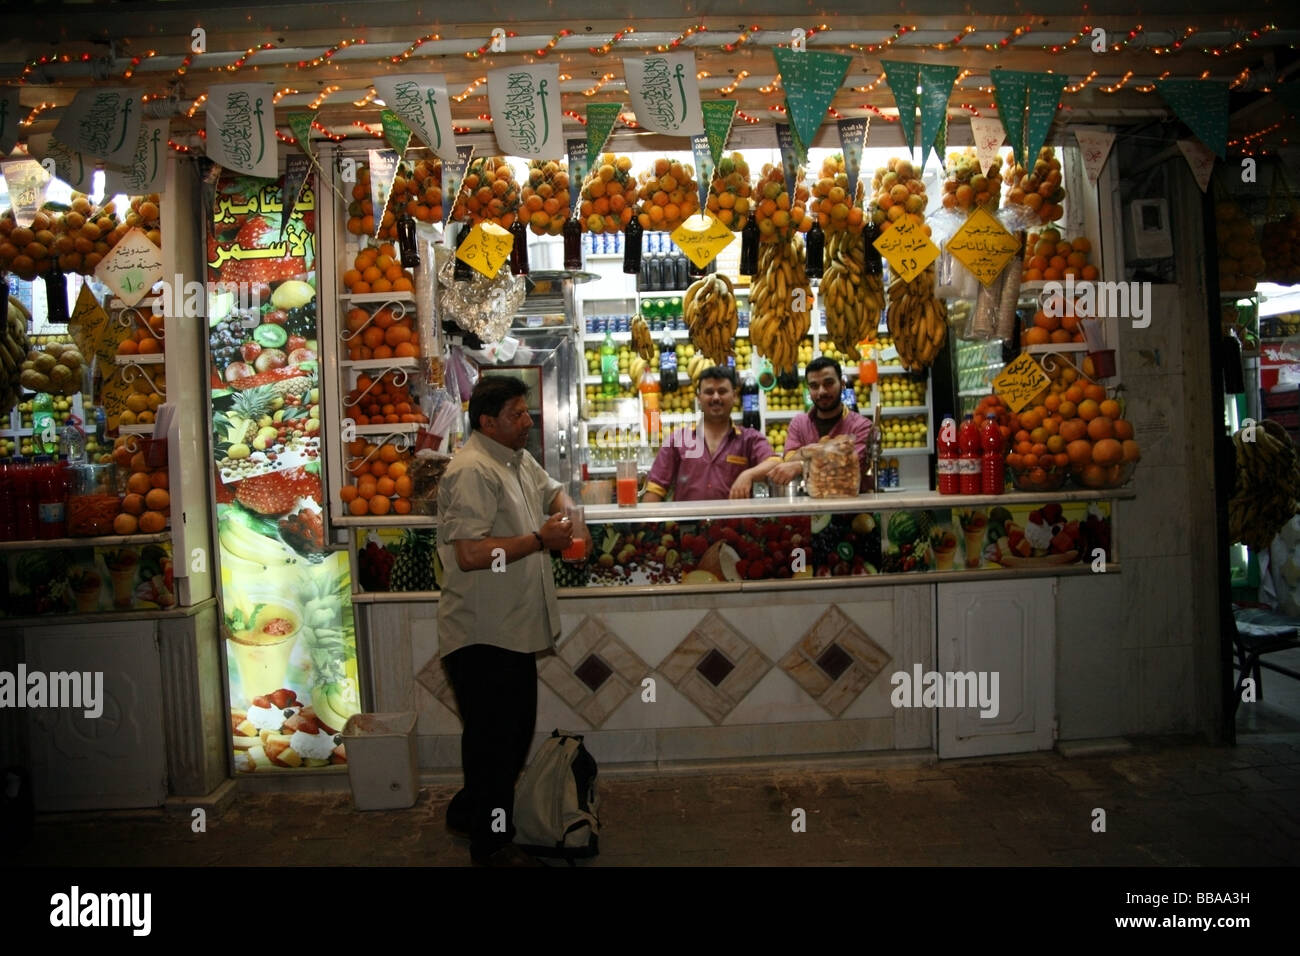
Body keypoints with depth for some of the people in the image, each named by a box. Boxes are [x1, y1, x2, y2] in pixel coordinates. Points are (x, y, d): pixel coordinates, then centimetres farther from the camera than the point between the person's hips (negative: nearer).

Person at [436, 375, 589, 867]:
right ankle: (491, 843, 21)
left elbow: (552, 489, 29)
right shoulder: (473, 471, -21)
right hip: (482, 635, -10)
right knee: (493, 739, 4)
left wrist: (566, 515, 6)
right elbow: (470, 553, -30)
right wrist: (540, 539, -22)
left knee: (516, 730, 20)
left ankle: (471, 811, 39)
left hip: (515, 630, 10)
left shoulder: (519, 460, 11)